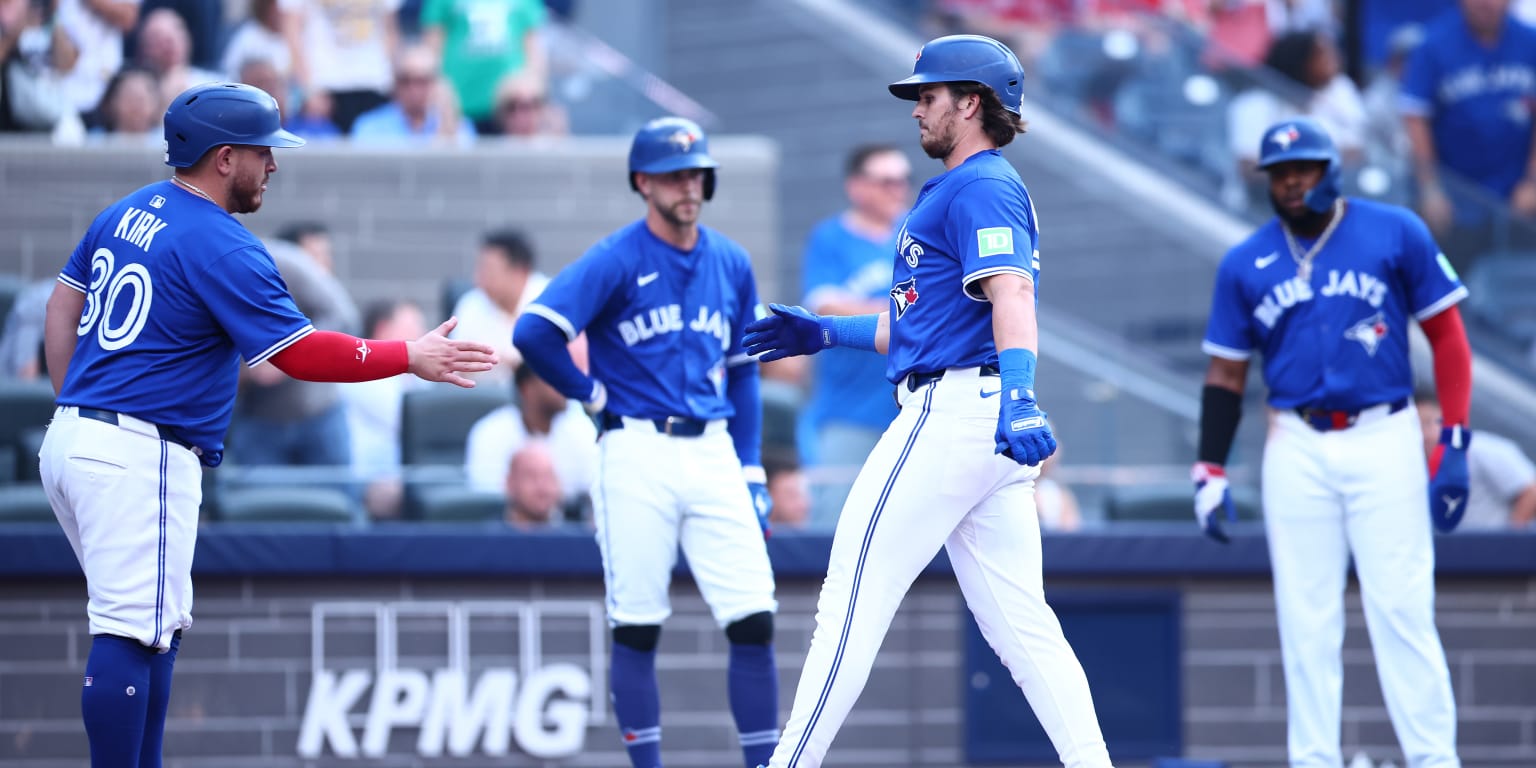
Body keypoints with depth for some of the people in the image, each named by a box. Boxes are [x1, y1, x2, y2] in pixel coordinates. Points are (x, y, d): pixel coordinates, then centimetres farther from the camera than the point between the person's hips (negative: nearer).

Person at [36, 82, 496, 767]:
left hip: (72, 440, 10)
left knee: (159, 626, 16)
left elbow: (64, 304, 21)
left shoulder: (125, 214, 13)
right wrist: (411, 358, -7)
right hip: (139, 458, -10)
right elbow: (298, 353, -16)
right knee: (131, 633, -11)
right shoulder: (222, 247, -14)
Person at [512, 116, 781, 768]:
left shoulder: (731, 265, 12)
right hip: (637, 453, -4)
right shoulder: (615, 261, -5)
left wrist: (753, 474, 13)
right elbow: (534, 332, -15)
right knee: (637, 628, -2)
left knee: (754, 621, -3)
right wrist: (594, 395, -5)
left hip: (713, 452, 4)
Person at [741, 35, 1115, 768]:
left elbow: (1010, 298, -25)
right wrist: (826, 334, 31)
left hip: (953, 412, -10)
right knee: (1020, 620, 3)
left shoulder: (983, 187, -8)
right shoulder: (961, 191, 25)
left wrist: (1017, 395, -40)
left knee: (853, 596, -6)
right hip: (985, 420, 10)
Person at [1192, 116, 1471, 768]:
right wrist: (1210, 471, 2)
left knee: (1401, 608, -7)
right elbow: (1225, 373, 12)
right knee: (1305, 618, 2)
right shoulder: (1244, 265, 7)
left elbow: (1447, 336, 2)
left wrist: (1455, 445, -4)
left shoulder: (1396, 233, 0)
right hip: (1296, 450, 3)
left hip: (1384, 440, -2)